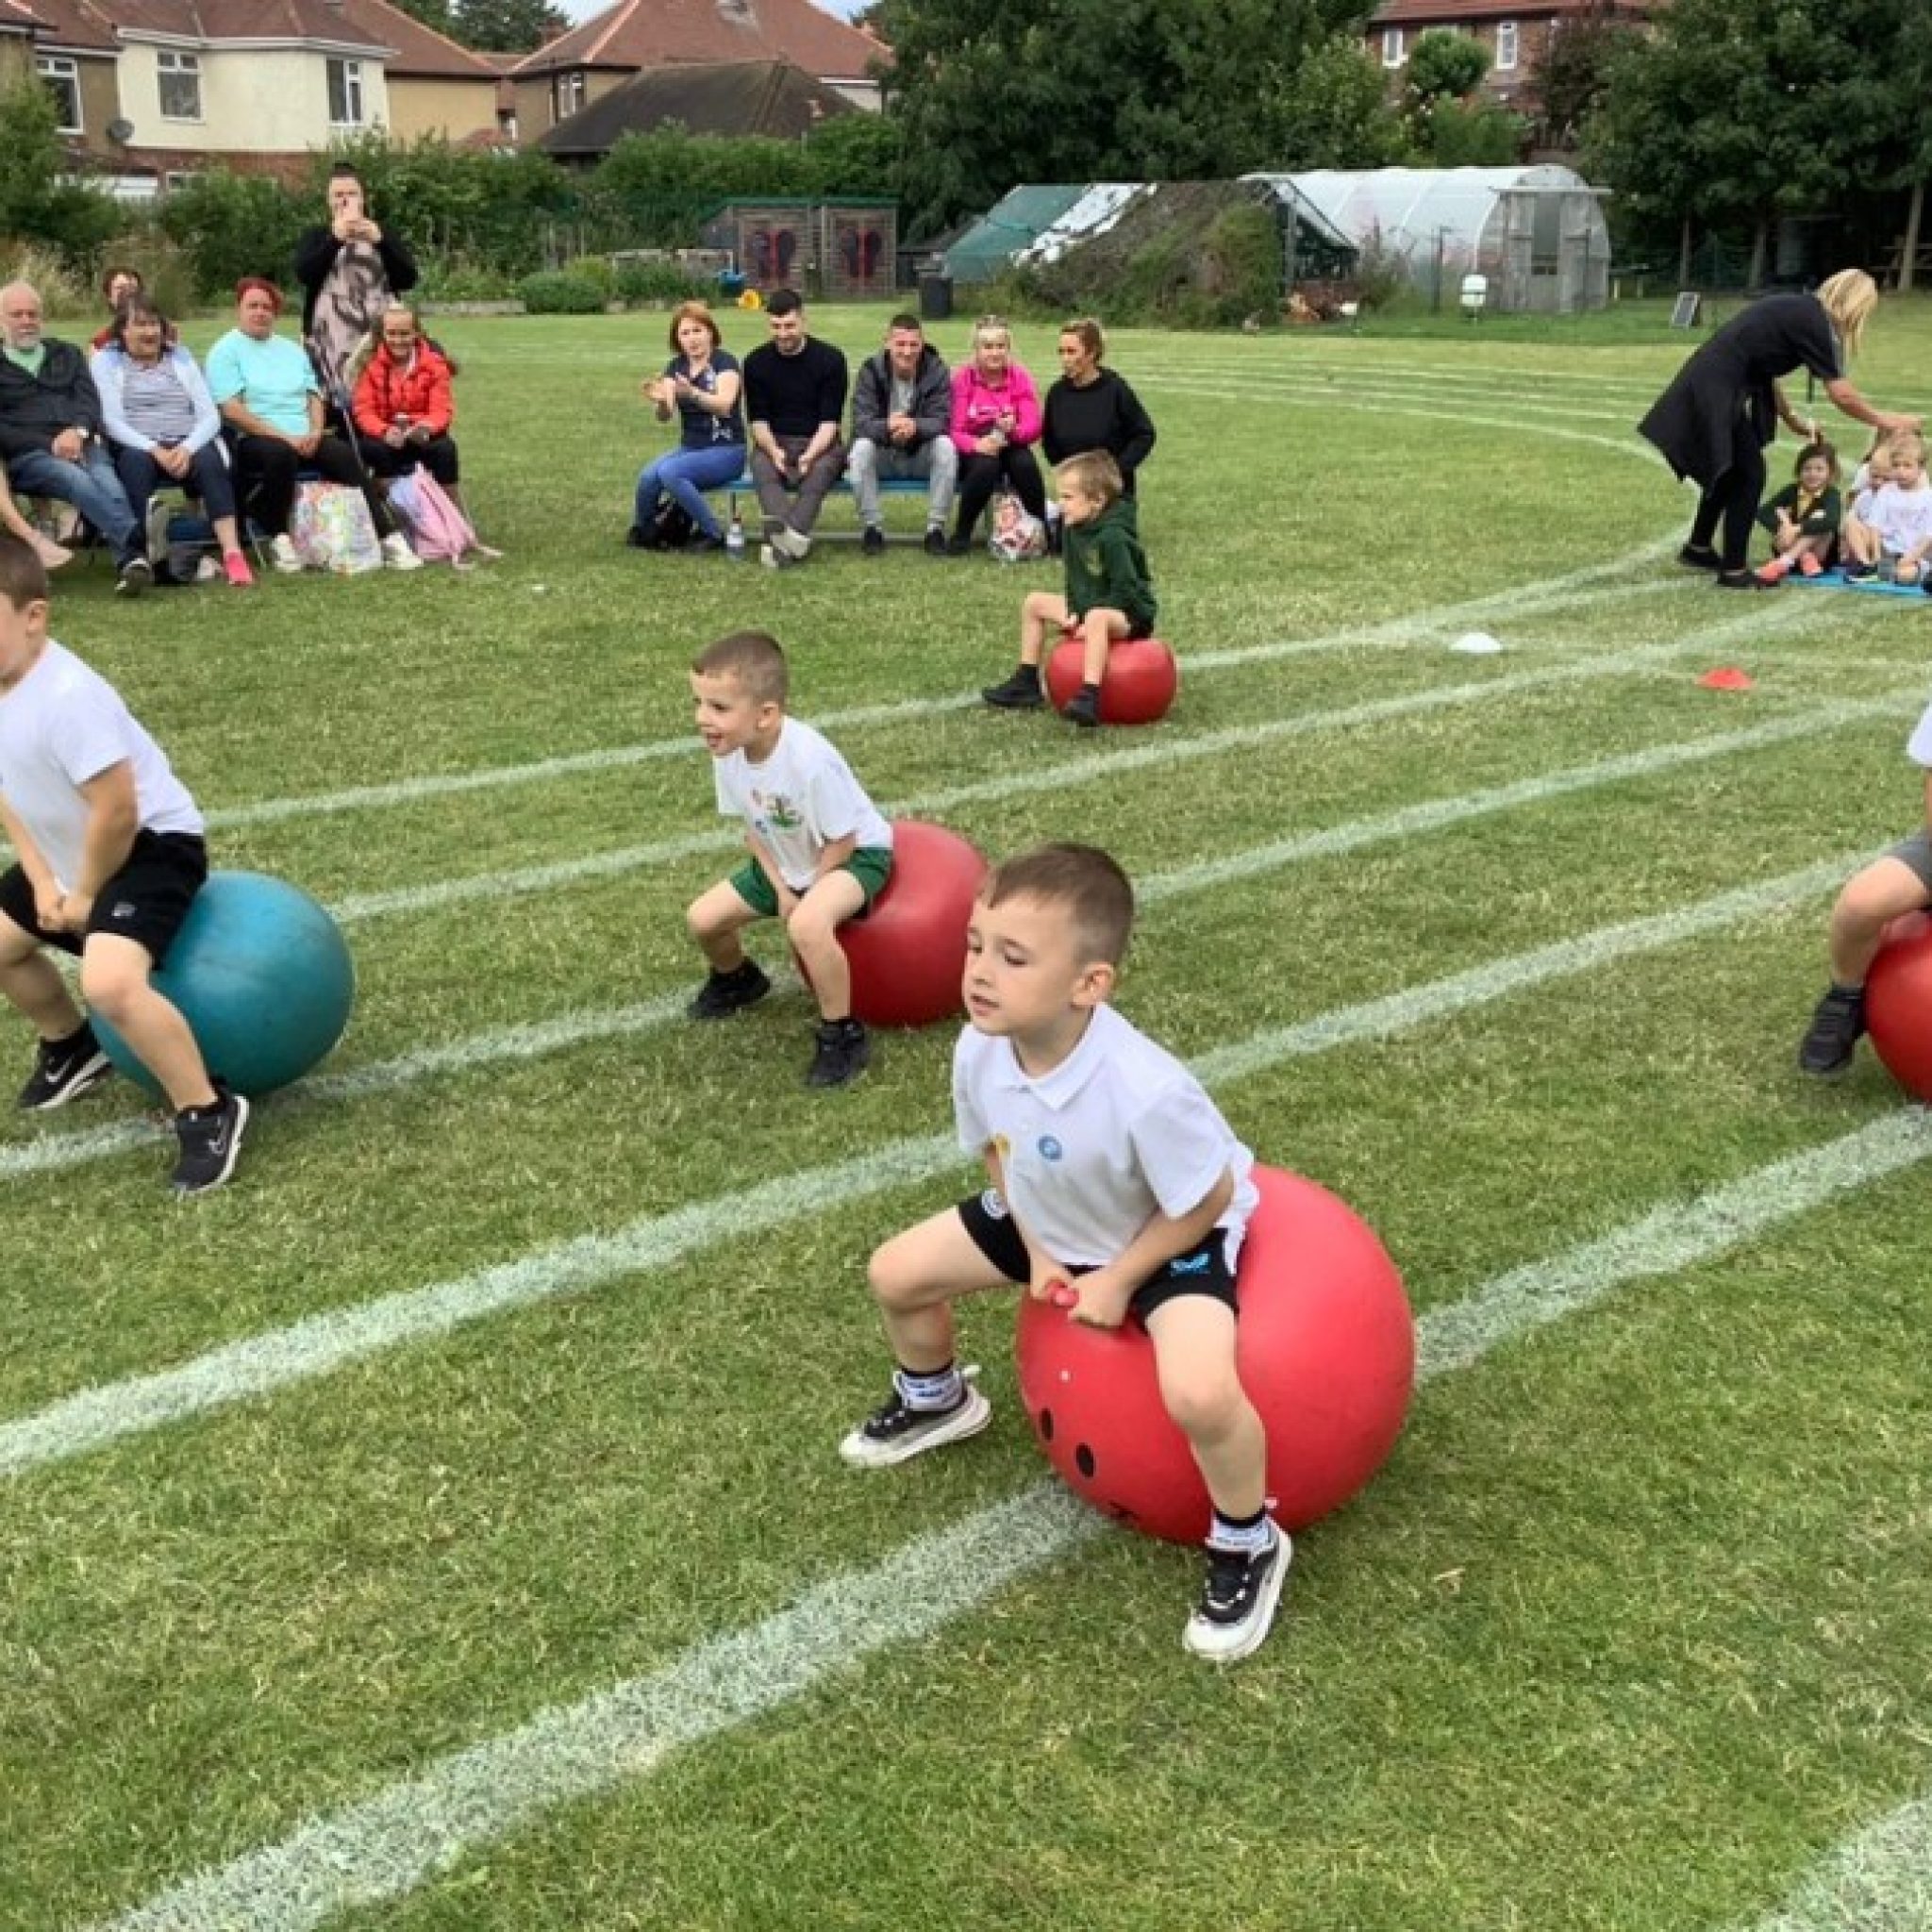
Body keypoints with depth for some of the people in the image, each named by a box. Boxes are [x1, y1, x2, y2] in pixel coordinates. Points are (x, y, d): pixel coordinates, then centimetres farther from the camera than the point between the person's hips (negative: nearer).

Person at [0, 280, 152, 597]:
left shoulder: (66, 354, 27)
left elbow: (89, 398, 13)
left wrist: (77, 431, -10)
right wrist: (49, 444, -10)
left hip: (81, 444, 3)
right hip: (27, 456, -3)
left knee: (105, 478, -34)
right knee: (76, 479, -37)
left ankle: (130, 559, -58)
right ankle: (140, 542, -61)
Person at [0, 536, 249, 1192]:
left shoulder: (66, 696, -31)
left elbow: (116, 810, -30)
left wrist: (85, 894, -16)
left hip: (151, 844, -10)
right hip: (72, 853, 10)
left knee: (109, 982, -31)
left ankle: (208, 1113, -16)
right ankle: (72, 1048, 47)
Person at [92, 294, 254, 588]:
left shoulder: (181, 357, 19)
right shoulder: (107, 360, 12)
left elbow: (210, 416, 7)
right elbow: (112, 420, -2)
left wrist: (187, 448, -14)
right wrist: (155, 450, -19)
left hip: (187, 445, 1)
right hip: (136, 446, -1)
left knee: (209, 460, -32)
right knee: (136, 462, -36)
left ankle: (232, 553, -47)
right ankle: (146, 552, -49)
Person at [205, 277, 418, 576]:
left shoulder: (291, 349, 25)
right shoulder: (226, 351, 6)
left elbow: (313, 394, 19)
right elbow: (232, 409, -6)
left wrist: (315, 431, -4)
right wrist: (284, 436, -15)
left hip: (304, 438, 5)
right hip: (253, 438, -4)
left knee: (343, 454, -24)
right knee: (280, 453, -38)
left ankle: (389, 537, -30)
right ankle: (279, 540, -25)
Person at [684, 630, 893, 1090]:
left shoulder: (809, 759, -37)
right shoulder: (727, 751, -16)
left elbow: (842, 840, -23)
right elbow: (752, 827, 1)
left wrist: (803, 896, -16)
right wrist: (781, 889, -7)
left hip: (856, 854, -8)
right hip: (789, 862, 8)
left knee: (807, 925, -37)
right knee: (703, 918, 3)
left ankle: (843, 1035, -17)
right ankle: (736, 979, 38)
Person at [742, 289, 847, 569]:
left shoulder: (830, 359, -2)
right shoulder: (756, 362, 5)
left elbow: (829, 421, -6)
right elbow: (758, 420, 1)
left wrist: (809, 455, -25)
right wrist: (774, 451, -21)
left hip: (819, 443, -1)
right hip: (774, 443, 1)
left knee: (823, 467, -36)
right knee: (761, 464, -33)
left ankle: (779, 539, -54)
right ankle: (793, 540, -56)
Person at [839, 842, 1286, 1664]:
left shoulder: (1145, 1089, -42)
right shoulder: (979, 1049, -24)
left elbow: (1206, 1200, -24)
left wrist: (1117, 1282, -18)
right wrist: (1037, 1250, -4)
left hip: (1174, 1234, -6)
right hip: (1052, 1223, 7)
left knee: (1199, 1395, -32)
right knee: (896, 1275, 7)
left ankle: (1248, 1547, 1)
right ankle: (936, 1402, 42)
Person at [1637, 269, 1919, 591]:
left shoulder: (1797, 310, 15)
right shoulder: (1813, 322, -12)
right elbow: (1841, 395, -11)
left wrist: (1792, 419, 23)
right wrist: (1882, 420, 1)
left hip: (1709, 386, 9)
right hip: (1716, 392, -9)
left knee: (1730, 471, 22)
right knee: (1750, 474, -2)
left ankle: (1698, 548, 35)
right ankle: (1733, 571, 2)